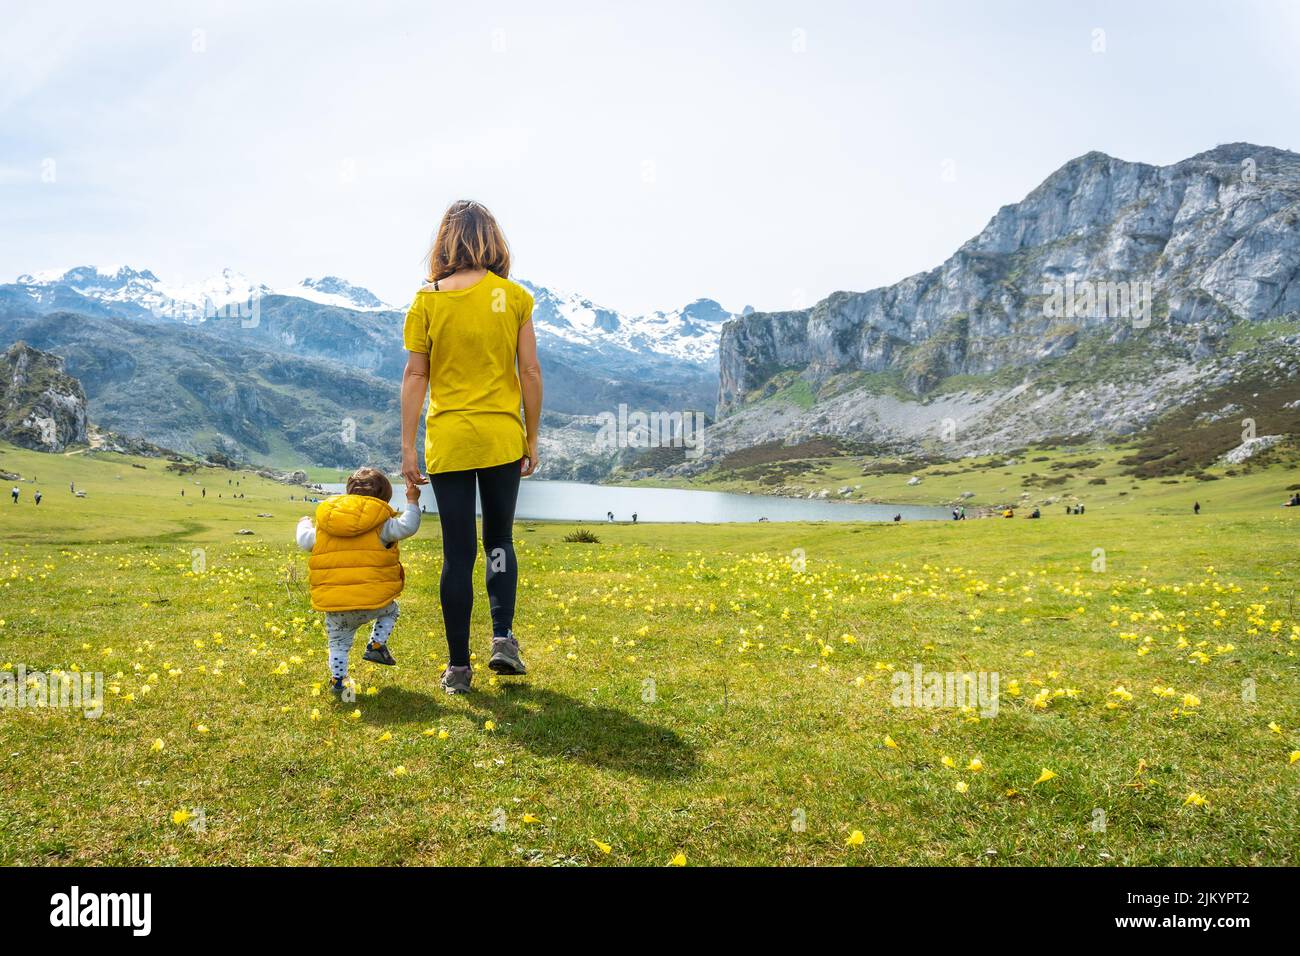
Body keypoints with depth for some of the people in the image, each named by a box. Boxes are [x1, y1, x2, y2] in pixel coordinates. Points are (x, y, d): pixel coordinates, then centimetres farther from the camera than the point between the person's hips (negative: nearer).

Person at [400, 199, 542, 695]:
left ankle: (458, 667, 12)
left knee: (458, 552, 7)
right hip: (501, 438, 0)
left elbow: (415, 376, -1)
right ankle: (503, 637, 5)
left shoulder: (427, 300, 0)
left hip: (448, 441, 0)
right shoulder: (514, 296, 0)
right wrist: (532, 439, 8)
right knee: (499, 540, 19)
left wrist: (408, 447, 2)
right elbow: (530, 372, -1)